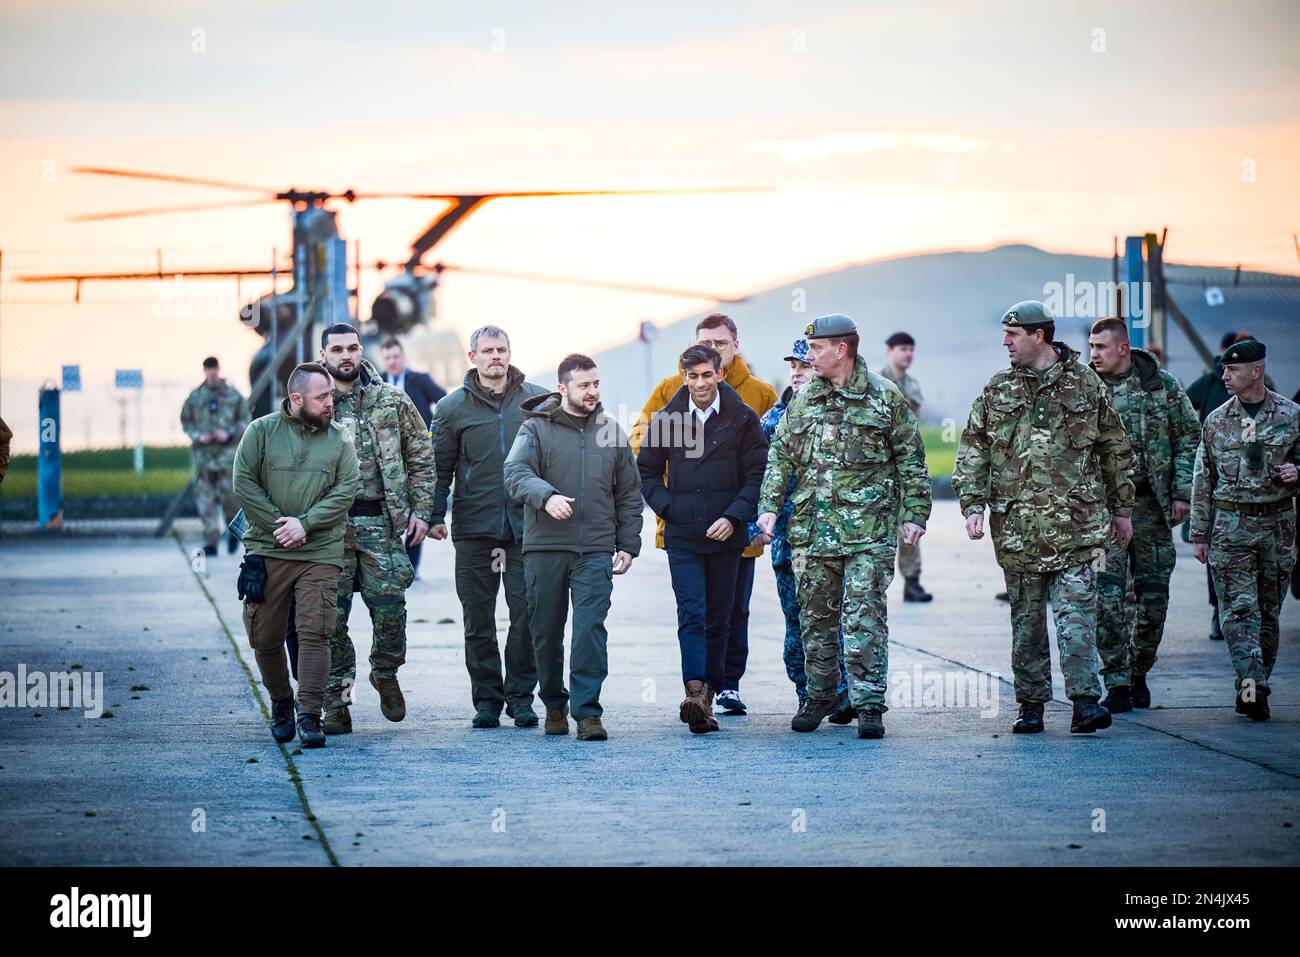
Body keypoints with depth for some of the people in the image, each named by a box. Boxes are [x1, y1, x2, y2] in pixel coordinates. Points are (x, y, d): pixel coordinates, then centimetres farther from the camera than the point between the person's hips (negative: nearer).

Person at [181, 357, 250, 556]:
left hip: (227, 452, -1)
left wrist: (229, 433, -10)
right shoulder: (195, 397, 7)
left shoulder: (233, 395, 4)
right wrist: (198, 436, -6)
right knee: (205, 499, -3)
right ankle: (211, 541, 0)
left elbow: (245, 420, 7)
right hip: (203, 452, 1)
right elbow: (185, 421, 12)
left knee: (229, 495, -5)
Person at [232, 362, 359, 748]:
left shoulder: (339, 439, 7)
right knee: (265, 636, 6)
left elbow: (345, 489, -1)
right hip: (267, 552, 0)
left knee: (315, 633, -10)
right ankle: (280, 704, 26)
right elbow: (243, 483, -2)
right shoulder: (261, 431, 3)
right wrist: (277, 525, -9)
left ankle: (309, 715, -8)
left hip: (321, 553, 0)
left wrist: (305, 524, -12)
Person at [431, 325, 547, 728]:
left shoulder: (538, 401, 6)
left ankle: (521, 696, 7)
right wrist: (435, 515, -1)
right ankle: (486, 699, 12)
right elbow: (440, 466, 7)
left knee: (526, 615, -3)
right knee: (478, 621, 4)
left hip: (526, 527, 0)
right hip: (474, 529, 0)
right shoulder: (453, 407, 5)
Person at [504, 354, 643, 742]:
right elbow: (516, 473, -13)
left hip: (595, 551, 1)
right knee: (546, 632, 8)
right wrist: (546, 496, -33)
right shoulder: (536, 428, 2)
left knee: (591, 630, -10)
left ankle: (587, 711, -11)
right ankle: (554, 704, 24)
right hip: (544, 548, -1)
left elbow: (629, 494, 17)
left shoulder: (611, 432, 12)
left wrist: (628, 546, 11)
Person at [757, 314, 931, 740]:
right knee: (815, 617, 10)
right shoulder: (803, 399, 11)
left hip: (869, 530, -4)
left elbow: (910, 460, 2)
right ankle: (819, 697, 24)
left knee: (864, 617, -7)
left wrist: (914, 514, -3)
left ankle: (869, 704, -5)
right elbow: (780, 455, 14)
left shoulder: (885, 397, 0)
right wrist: (770, 506, 4)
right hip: (811, 529, 4)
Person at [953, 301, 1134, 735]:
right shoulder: (997, 390, 9)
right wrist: (972, 504, -1)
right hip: (1017, 526, 2)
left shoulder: (1086, 384, 5)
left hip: (1077, 524, -2)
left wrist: (1122, 508, 14)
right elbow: (972, 451, 10)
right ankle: (1031, 703, 14)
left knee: (1076, 612, -10)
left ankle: (1085, 700, -12)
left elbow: (1115, 449, 12)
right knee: (1026, 618, 7)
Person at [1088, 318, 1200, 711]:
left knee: (1153, 594, 6)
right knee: (1107, 595, -9)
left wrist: (1182, 492, 0)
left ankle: (1139, 674, 23)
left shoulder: (1162, 385, 3)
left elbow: (1189, 437, 7)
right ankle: (1117, 684, -7)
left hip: (1151, 504, 1)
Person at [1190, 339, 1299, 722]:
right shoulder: (1216, 421, 6)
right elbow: (1203, 481, 9)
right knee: (1239, 607, -11)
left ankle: (1251, 689, 16)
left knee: (1268, 610, 6)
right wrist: (1199, 535, 7)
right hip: (1231, 523, 0)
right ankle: (1253, 683, -18)